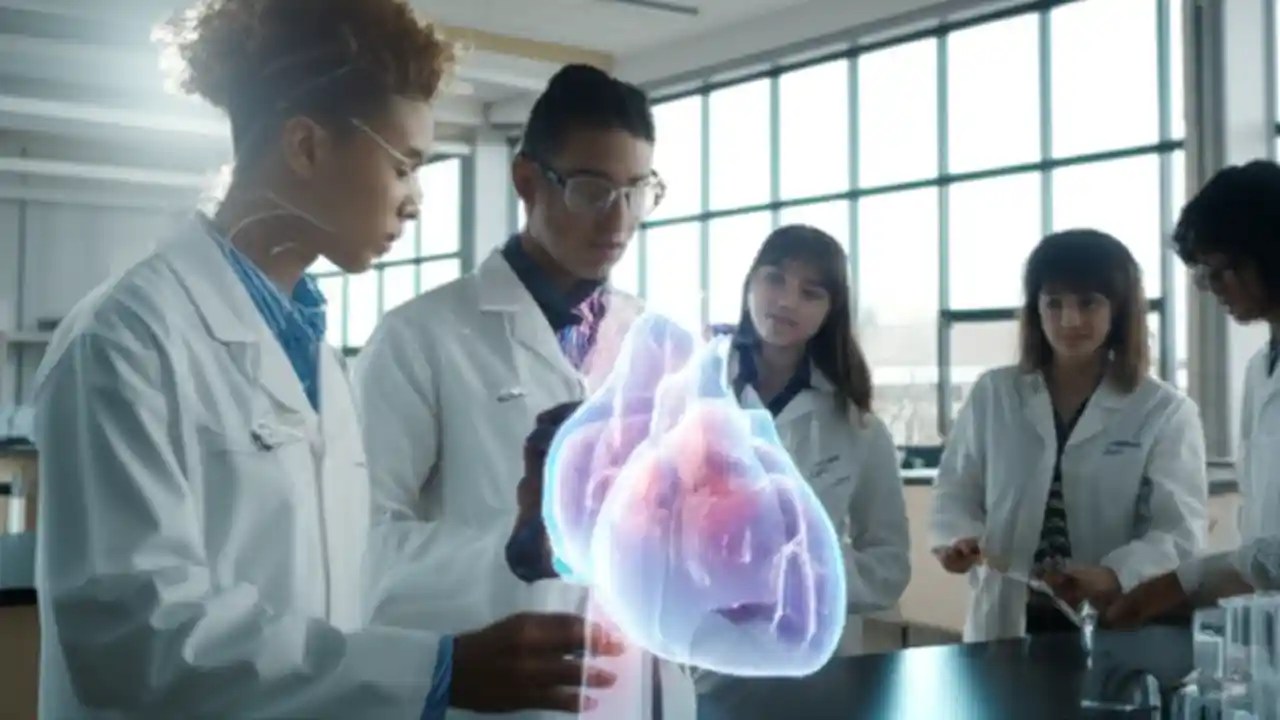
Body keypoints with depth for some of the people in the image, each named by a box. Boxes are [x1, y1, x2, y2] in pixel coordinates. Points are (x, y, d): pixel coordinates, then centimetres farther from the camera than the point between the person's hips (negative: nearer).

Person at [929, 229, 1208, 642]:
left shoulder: (1165, 411, 0)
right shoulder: (992, 395, 7)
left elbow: (1180, 531, -9)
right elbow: (956, 491, 7)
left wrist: (1114, 576, -28)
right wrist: (958, 538, -16)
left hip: (1118, 630, -1)